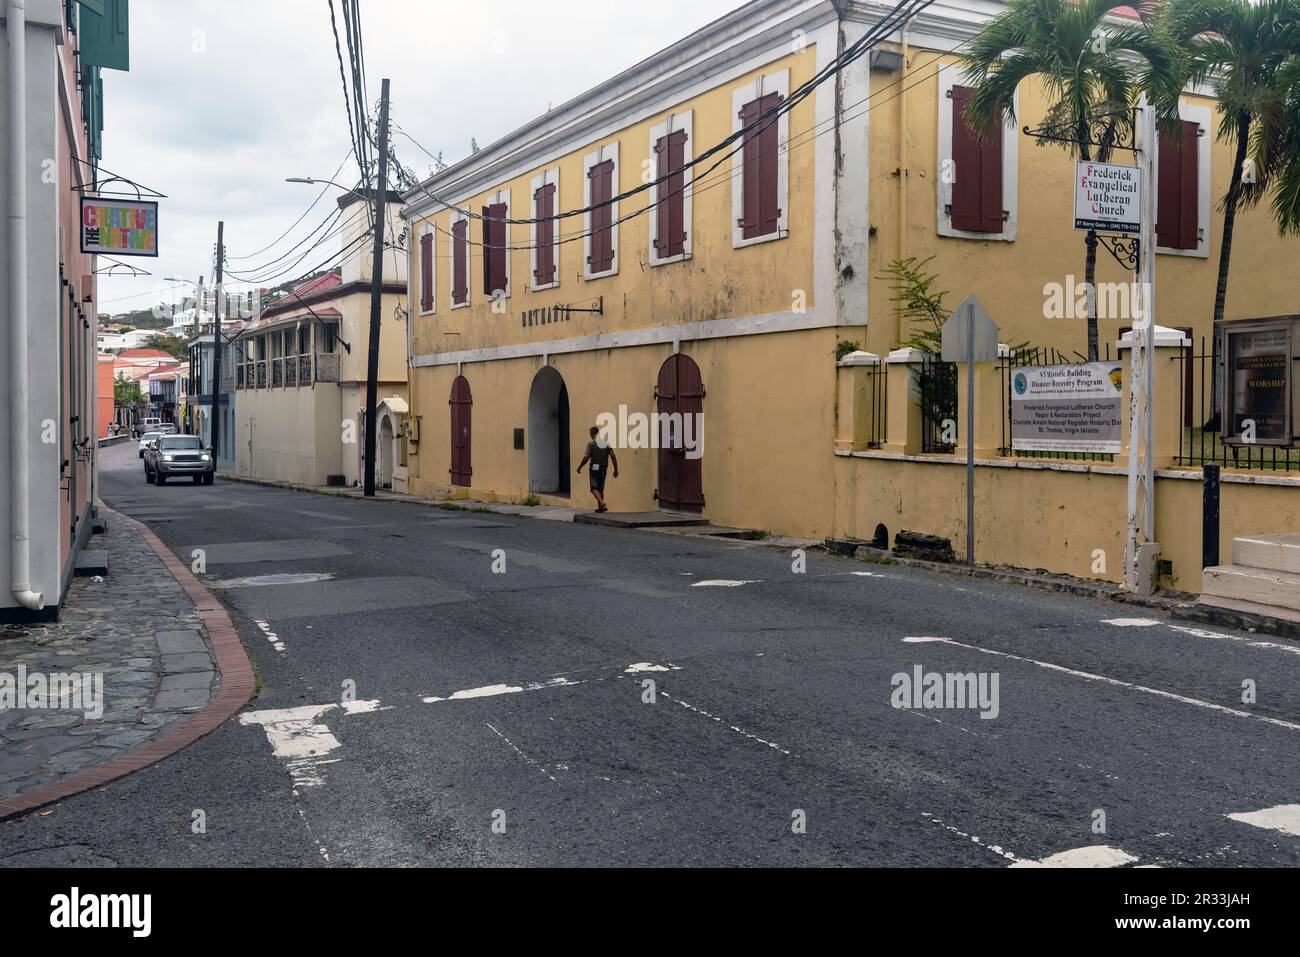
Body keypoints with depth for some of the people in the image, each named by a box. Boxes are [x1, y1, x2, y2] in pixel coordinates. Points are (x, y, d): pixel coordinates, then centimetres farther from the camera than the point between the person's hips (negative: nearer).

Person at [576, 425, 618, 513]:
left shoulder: (591, 443, -10)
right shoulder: (607, 443, 5)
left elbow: (586, 457, -16)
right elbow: (613, 456, -2)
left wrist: (579, 467, -4)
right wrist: (616, 470, 2)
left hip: (594, 468, -5)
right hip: (604, 469, 5)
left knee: (594, 488, -5)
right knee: (600, 488, 16)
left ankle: (602, 504, -26)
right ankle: (599, 507, 17)